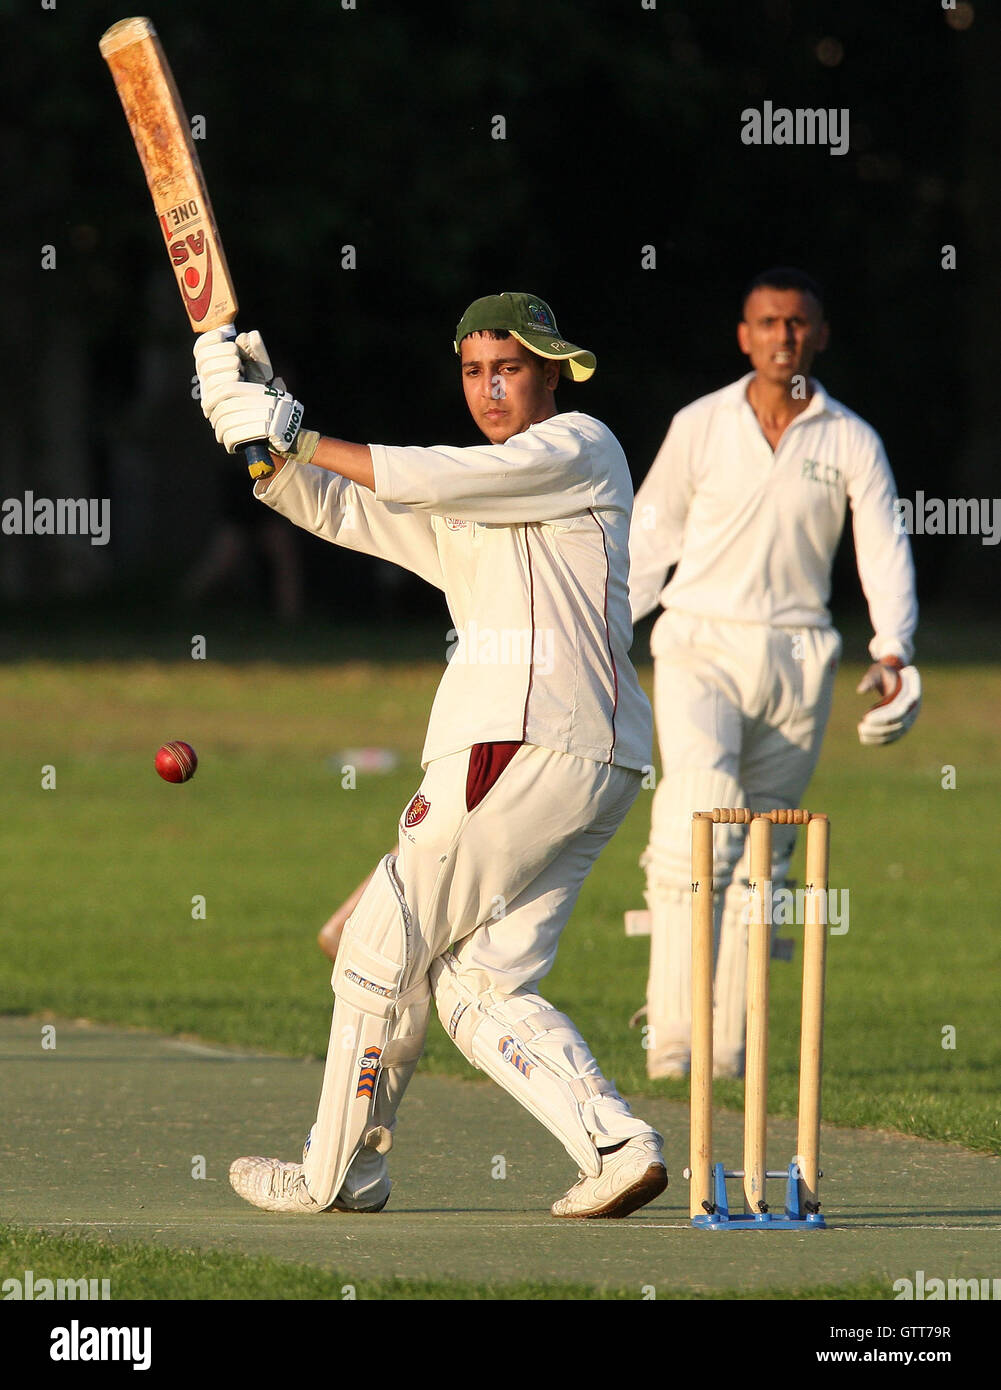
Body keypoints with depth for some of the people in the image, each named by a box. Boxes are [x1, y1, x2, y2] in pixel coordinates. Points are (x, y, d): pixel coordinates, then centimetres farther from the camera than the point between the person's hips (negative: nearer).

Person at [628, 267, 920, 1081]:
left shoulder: (852, 444, 3)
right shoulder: (700, 427, 2)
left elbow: (885, 552, -2)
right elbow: (650, 538, 10)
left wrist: (893, 654, -17)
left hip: (798, 659, 2)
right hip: (701, 647, -2)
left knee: (762, 859, 4)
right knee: (701, 816, -22)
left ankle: (727, 1046, 10)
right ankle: (672, 1030, -21)